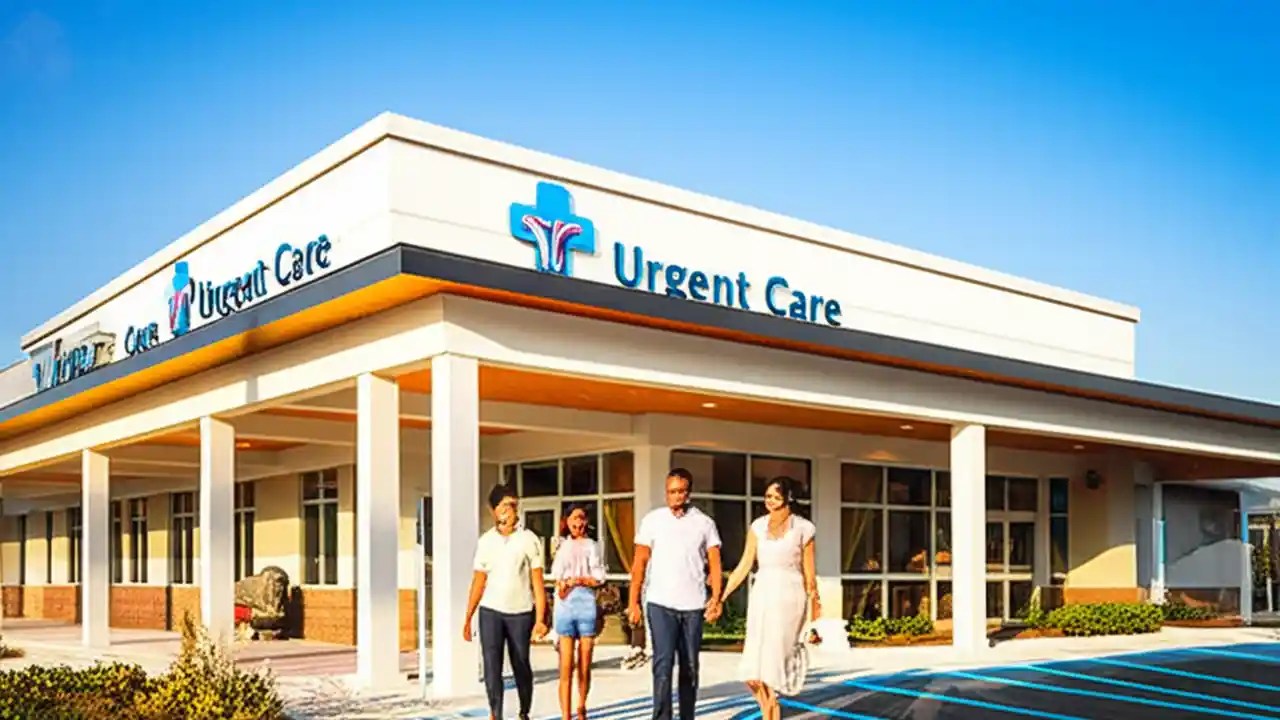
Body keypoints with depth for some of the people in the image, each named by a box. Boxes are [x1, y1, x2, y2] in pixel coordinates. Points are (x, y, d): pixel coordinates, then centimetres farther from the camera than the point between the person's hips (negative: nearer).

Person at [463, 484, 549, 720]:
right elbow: (478, 582, 8)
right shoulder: (485, 541, 5)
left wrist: (539, 620, -10)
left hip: (520, 612, -1)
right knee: (491, 665, -9)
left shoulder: (529, 539, -2)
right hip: (490, 611, 1)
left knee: (521, 667, 8)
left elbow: (537, 582, -3)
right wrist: (467, 618, 4)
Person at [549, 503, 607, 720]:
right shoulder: (562, 546, 11)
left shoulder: (592, 546, 8)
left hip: (587, 606, 0)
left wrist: (576, 580, -9)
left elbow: (598, 579, 2)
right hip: (565, 607, 0)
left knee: (585, 667, 6)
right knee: (566, 668, -6)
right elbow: (558, 582, 8)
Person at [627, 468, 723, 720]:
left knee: (690, 667, 10)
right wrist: (633, 602, -4)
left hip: (693, 605, 2)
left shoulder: (704, 523, 5)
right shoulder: (652, 520, 3)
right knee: (663, 664, -9)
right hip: (660, 604, -2)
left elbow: (714, 564, 2)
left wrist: (716, 598, -13)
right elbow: (640, 563, 2)